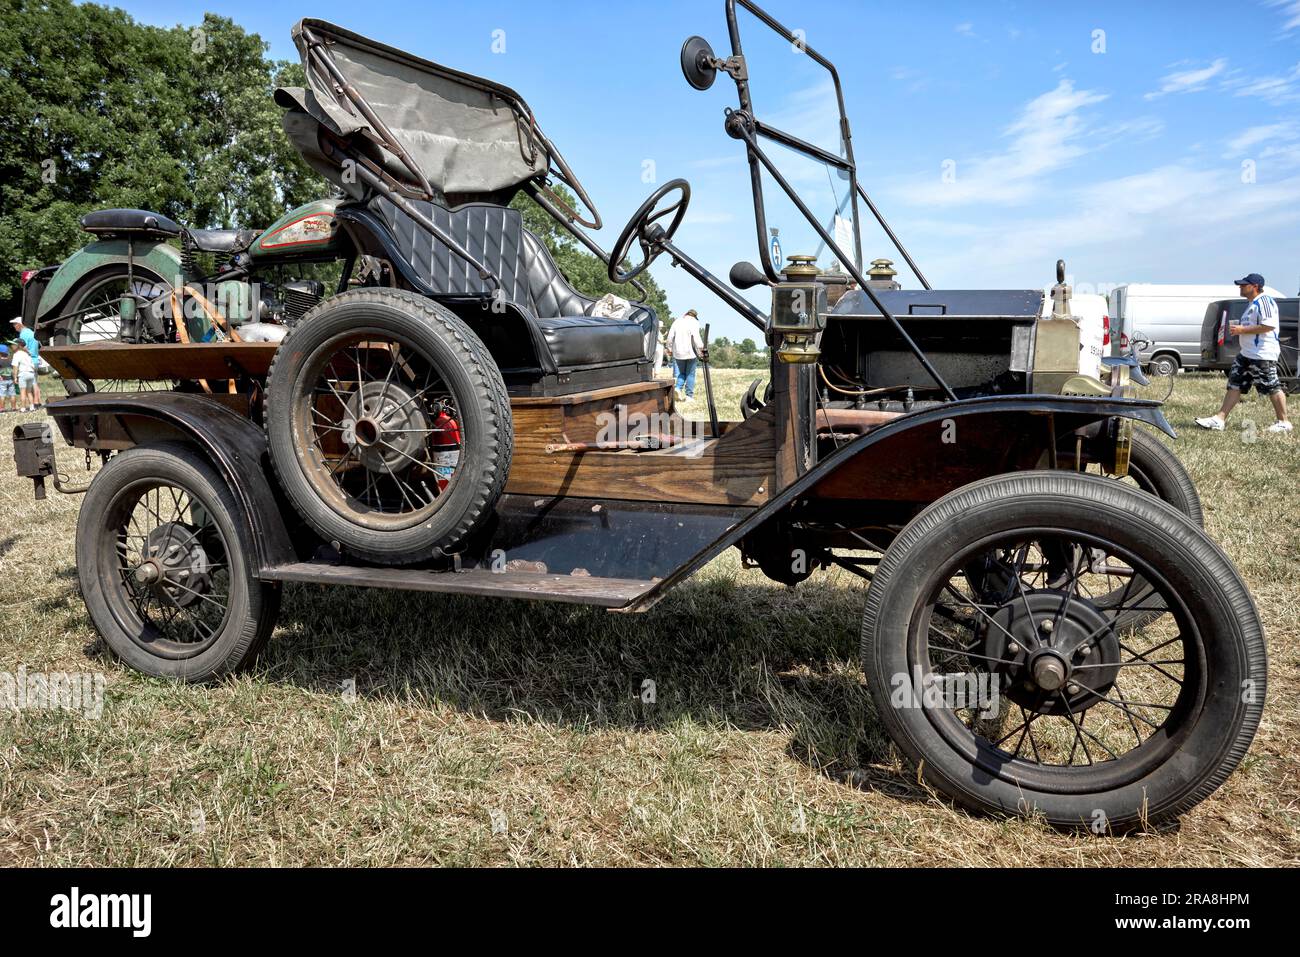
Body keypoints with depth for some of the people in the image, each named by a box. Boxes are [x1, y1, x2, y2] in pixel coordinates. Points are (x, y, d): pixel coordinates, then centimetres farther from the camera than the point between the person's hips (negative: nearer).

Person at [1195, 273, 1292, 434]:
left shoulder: (1264, 301, -14)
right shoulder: (1252, 304, 17)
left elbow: (1269, 326, -24)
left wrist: (1243, 330, -19)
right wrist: (1238, 329, 12)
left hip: (1262, 355, -11)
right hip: (1246, 354, 11)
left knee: (1272, 388, -2)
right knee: (1234, 385, 6)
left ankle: (1284, 422, 8)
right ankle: (1219, 419, 4)